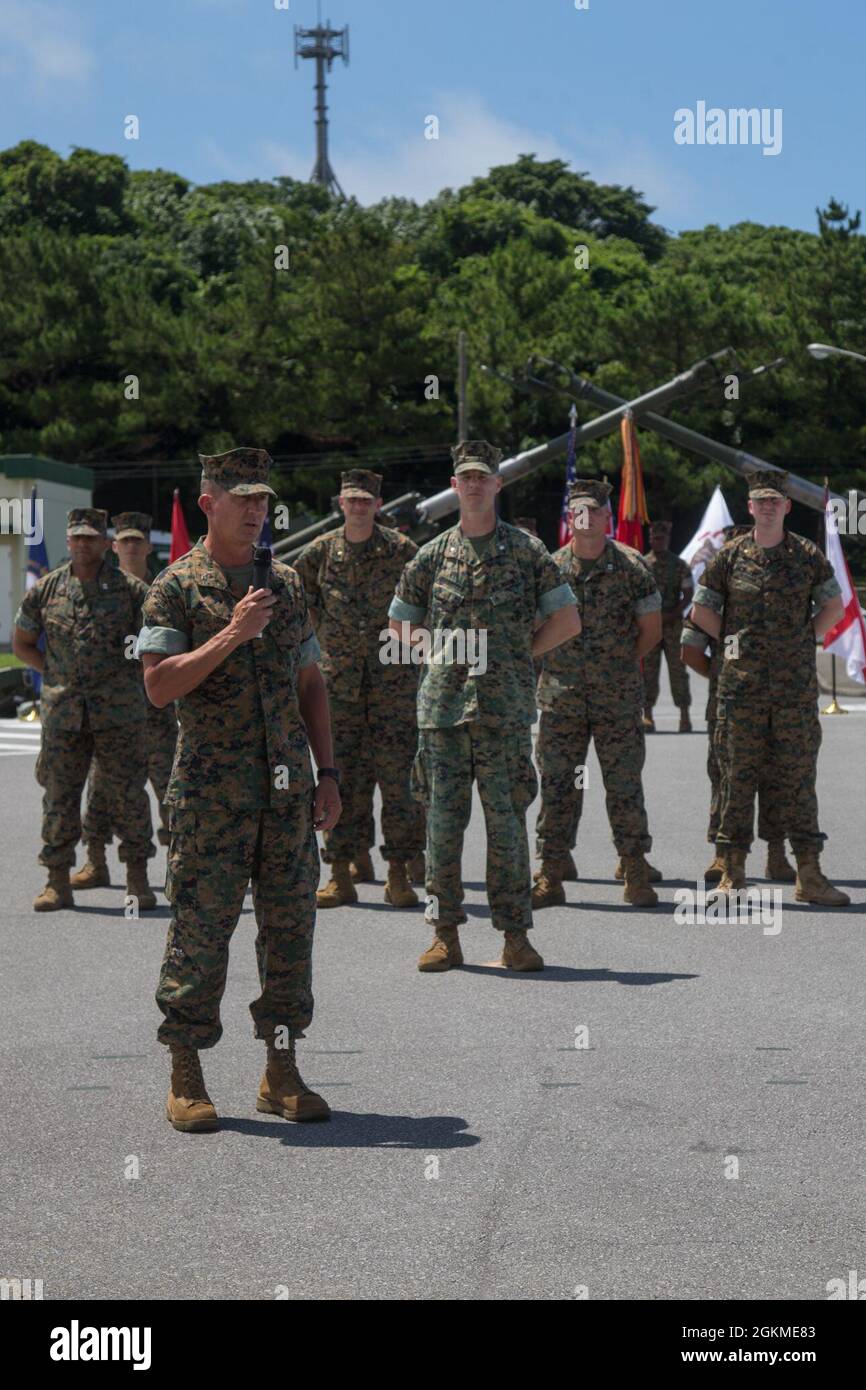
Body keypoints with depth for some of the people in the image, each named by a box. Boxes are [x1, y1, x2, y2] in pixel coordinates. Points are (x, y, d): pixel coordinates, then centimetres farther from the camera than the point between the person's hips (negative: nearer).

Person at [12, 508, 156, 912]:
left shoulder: (131, 590, 2)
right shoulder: (45, 590, 8)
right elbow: (22, 643, 16)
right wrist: (53, 672, 6)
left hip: (119, 712, -2)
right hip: (62, 712, 2)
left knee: (128, 794, 0)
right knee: (59, 795, 3)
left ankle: (138, 881, 10)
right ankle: (58, 882, 11)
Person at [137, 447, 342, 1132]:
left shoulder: (287, 584, 14)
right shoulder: (177, 586, -1)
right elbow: (159, 685, -11)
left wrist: (327, 774, 10)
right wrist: (232, 635, -17)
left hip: (288, 791, 5)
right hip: (212, 792, -5)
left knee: (290, 926, 6)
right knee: (200, 930, -2)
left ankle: (282, 1073, 15)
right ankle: (185, 1078, 8)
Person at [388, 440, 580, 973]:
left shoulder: (527, 551, 4)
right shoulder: (433, 555, 10)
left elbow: (567, 621, 7)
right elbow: (401, 621, 20)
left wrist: (519, 657, 2)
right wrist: (436, 649, 4)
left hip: (505, 707, -2)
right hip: (442, 704, 2)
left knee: (507, 819, -1)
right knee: (443, 818, 2)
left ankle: (516, 935, 5)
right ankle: (446, 934, 10)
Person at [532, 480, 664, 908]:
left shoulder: (630, 565, -2)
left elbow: (651, 628, 6)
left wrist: (621, 665, 7)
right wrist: (557, 666, 9)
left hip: (618, 696, -1)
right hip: (562, 696, 1)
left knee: (624, 784, 3)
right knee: (557, 785, 2)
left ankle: (635, 874, 12)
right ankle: (550, 876, 7)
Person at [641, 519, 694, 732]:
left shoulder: (680, 565, 5)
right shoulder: (641, 565, 5)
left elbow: (688, 595, 3)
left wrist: (672, 615, -10)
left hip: (673, 624, 0)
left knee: (678, 669, -1)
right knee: (648, 670, 1)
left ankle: (684, 715, 3)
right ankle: (647, 715, 5)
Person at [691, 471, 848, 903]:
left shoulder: (808, 556, 5)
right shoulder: (730, 556, 3)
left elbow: (833, 606, 14)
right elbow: (701, 610, 10)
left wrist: (804, 641, 5)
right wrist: (732, 644, 4)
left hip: (796, 686, 0)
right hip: (741, 686, 0)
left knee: (798, 778, 2)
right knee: (738, 776, 2)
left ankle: (809, 875, 5)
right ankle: (732, 872, 8)